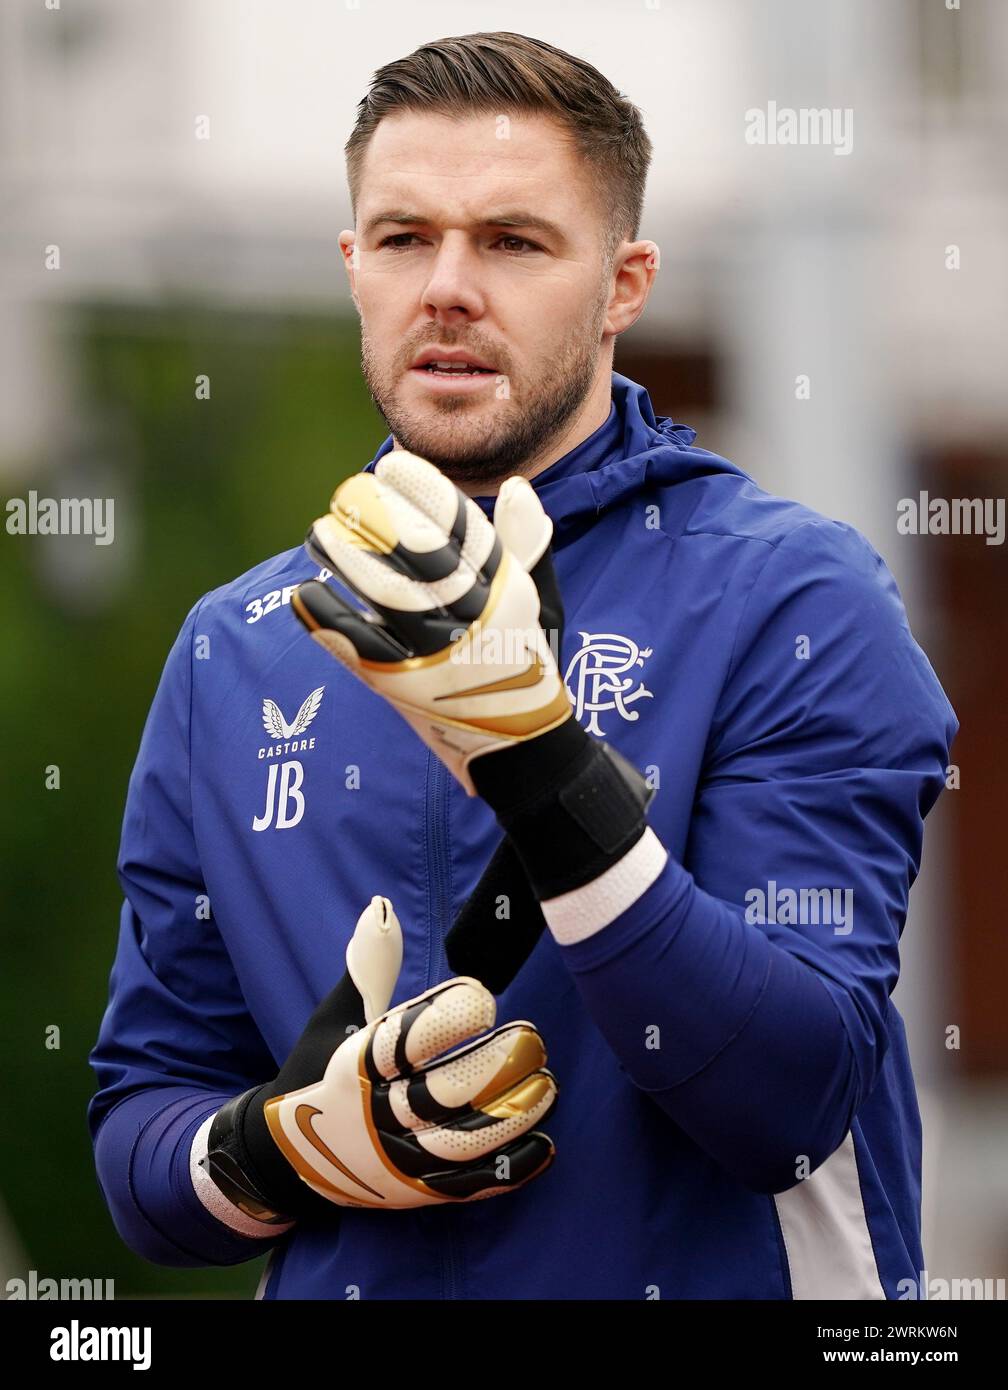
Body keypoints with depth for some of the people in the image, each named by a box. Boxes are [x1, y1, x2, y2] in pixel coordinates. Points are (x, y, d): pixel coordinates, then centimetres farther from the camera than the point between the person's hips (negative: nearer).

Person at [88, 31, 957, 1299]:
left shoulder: (791, 600, -5)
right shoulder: (235, 654, 8)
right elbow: (143, 1122, 9)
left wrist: (531, 753, -23)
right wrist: (297, 1146, -11)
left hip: (708, 1274, -3)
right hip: (343, 1287, 3)